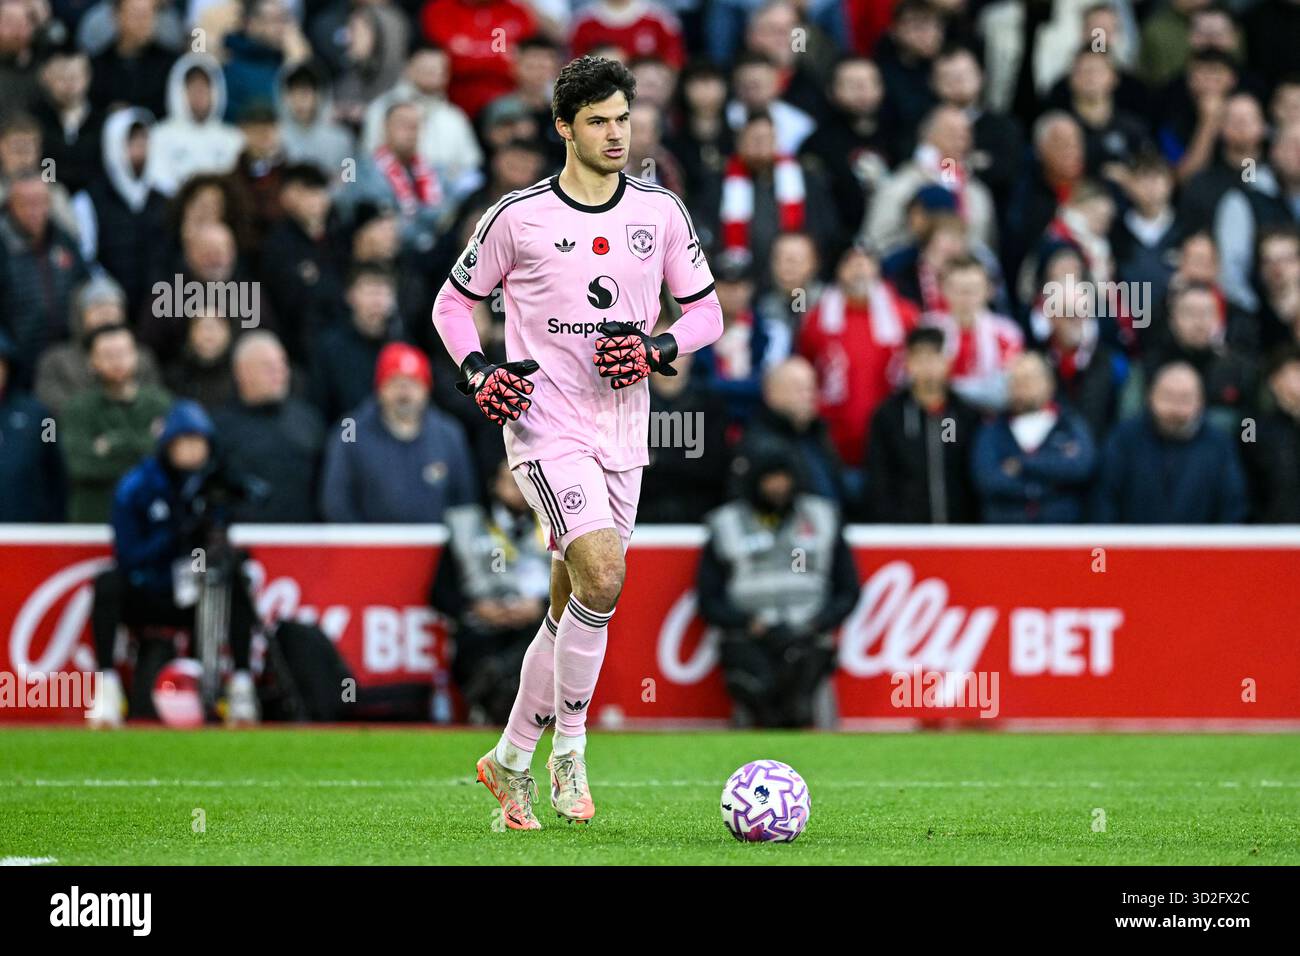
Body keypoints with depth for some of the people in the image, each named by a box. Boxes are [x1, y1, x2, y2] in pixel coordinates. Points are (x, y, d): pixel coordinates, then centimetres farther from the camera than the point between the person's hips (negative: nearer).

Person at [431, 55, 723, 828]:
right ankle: (569, 749, -8)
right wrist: (479, 374, -10)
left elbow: (707, 310, 11)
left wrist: (656, 348, -9)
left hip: (622, 431, 5)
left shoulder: (661, 211, 4)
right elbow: (455, 302, 6)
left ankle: (511, 760, 25)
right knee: (603, 578, -22)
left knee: (573, 608, 10)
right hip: (545, 425, -5)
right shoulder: (518, 217, -6)